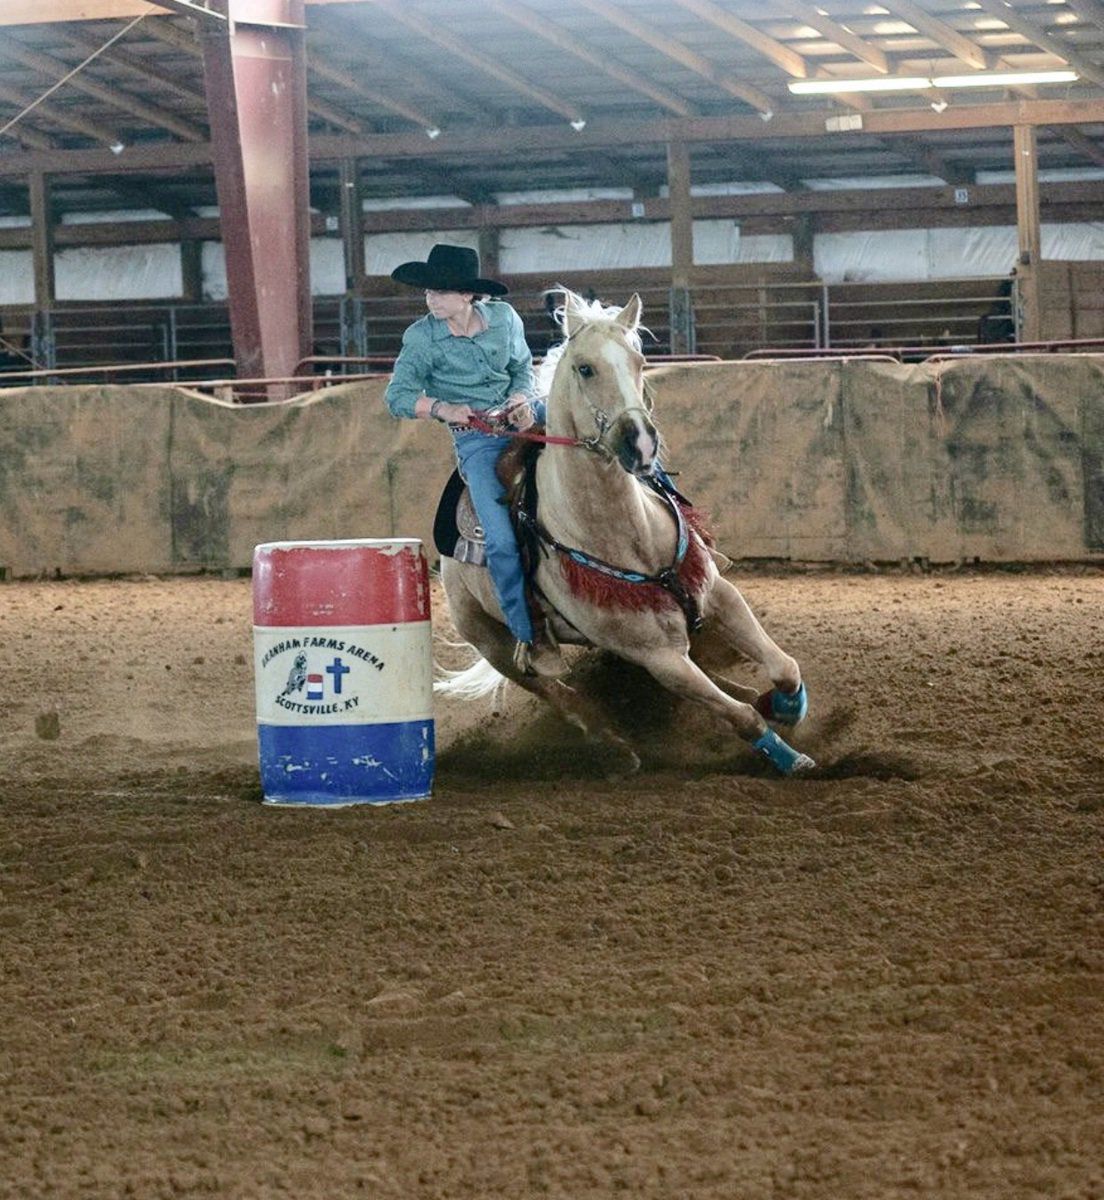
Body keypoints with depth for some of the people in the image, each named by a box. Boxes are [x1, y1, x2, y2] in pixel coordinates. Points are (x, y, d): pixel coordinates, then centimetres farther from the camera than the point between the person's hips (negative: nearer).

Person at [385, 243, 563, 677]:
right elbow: (398, 396, -8)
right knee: (502, 541, -18)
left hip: (524, 418, 4)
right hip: (475, 440, -4)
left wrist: (523, 398, -6)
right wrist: (441, 408, -26)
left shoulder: (504, 318, 1)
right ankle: (529, 639, -10)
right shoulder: (422, 337, -6)